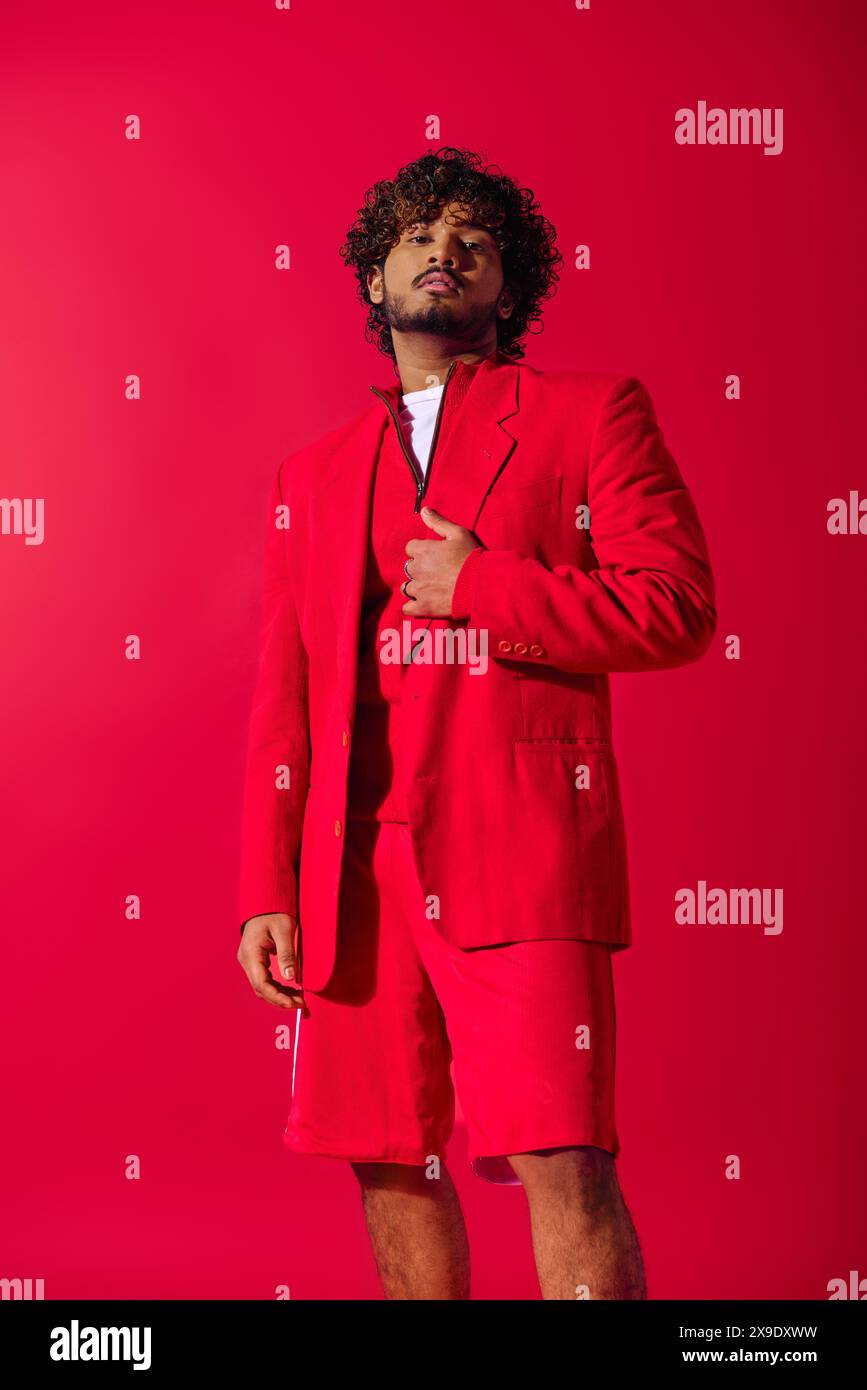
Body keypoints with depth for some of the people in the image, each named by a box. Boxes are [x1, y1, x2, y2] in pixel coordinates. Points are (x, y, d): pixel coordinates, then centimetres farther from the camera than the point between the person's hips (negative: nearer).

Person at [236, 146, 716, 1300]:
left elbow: (677, 607, -3)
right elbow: (282, 706, 15)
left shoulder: (591, 414, 9)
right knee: (390, 1164, 8)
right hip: (355, 864, 4)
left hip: (519, 849, -4)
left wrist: (479, 586, -6)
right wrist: (266, 892, 8)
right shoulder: (312, 478, 19)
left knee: (563, 1163, -9)